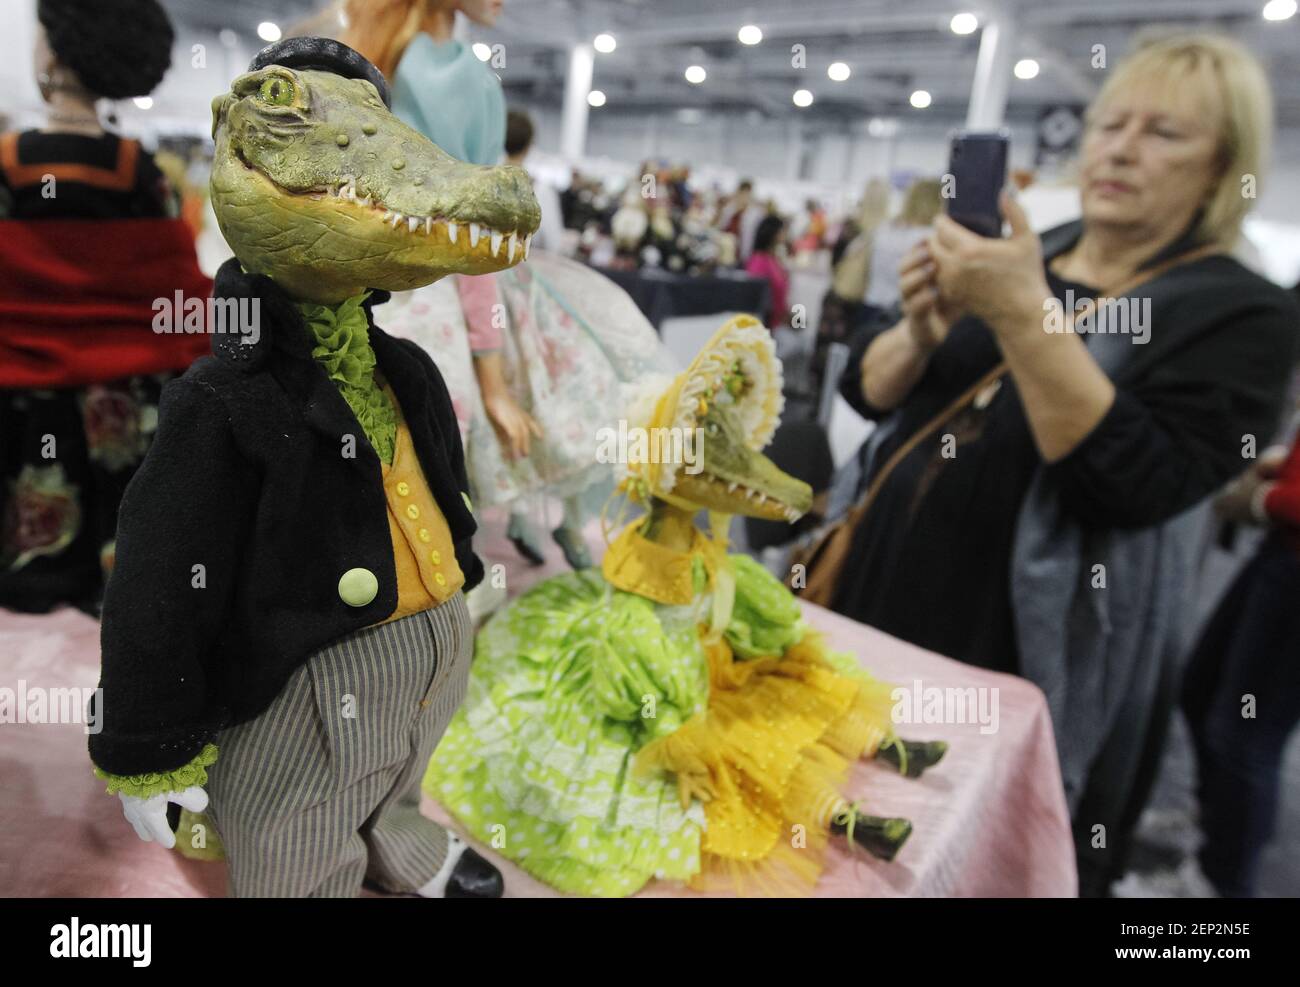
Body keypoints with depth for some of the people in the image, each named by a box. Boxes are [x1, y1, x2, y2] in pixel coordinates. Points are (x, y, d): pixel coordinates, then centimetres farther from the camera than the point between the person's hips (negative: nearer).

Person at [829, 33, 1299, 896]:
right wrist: (922, 331, -17)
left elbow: (1136, 489, -23)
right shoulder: (1017, 260, 7)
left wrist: (1023, 315, -29)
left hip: (1017, 662, -4)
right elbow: (870, 393, 4)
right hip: (883, 598, 5)